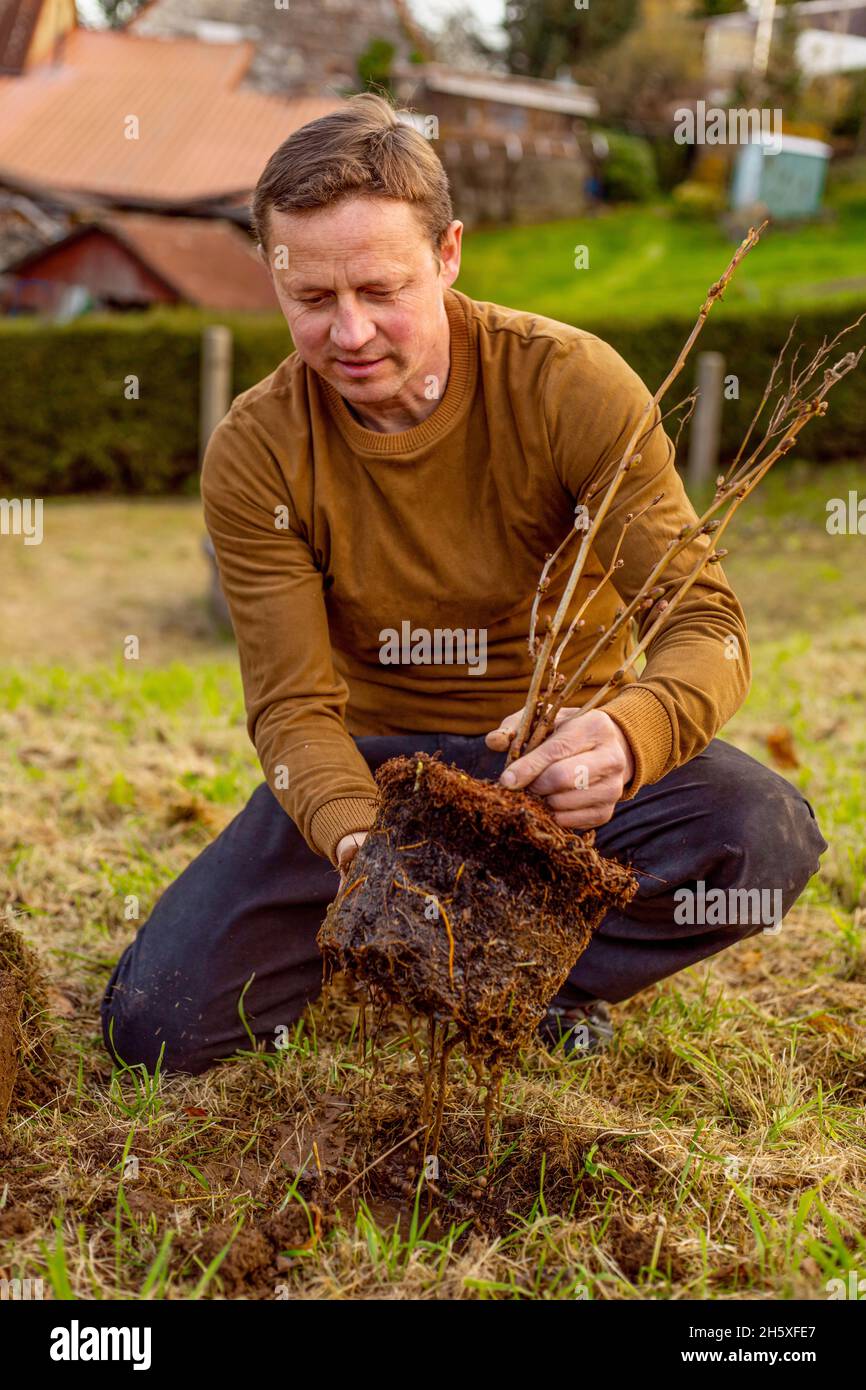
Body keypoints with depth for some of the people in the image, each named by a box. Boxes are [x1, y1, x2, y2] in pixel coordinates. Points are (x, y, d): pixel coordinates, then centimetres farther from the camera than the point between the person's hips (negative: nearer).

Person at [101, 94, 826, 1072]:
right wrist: (359, 841, -37)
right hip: (371, 760, 1)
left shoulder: (571, 385, -17)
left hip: (559, 747, -1)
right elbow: (294, 704, -14)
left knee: (766, 835, -31)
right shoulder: (253, 455, -13)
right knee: (157, 1024, -13)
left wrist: (626, 735, -45)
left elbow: (704, 622, -21)